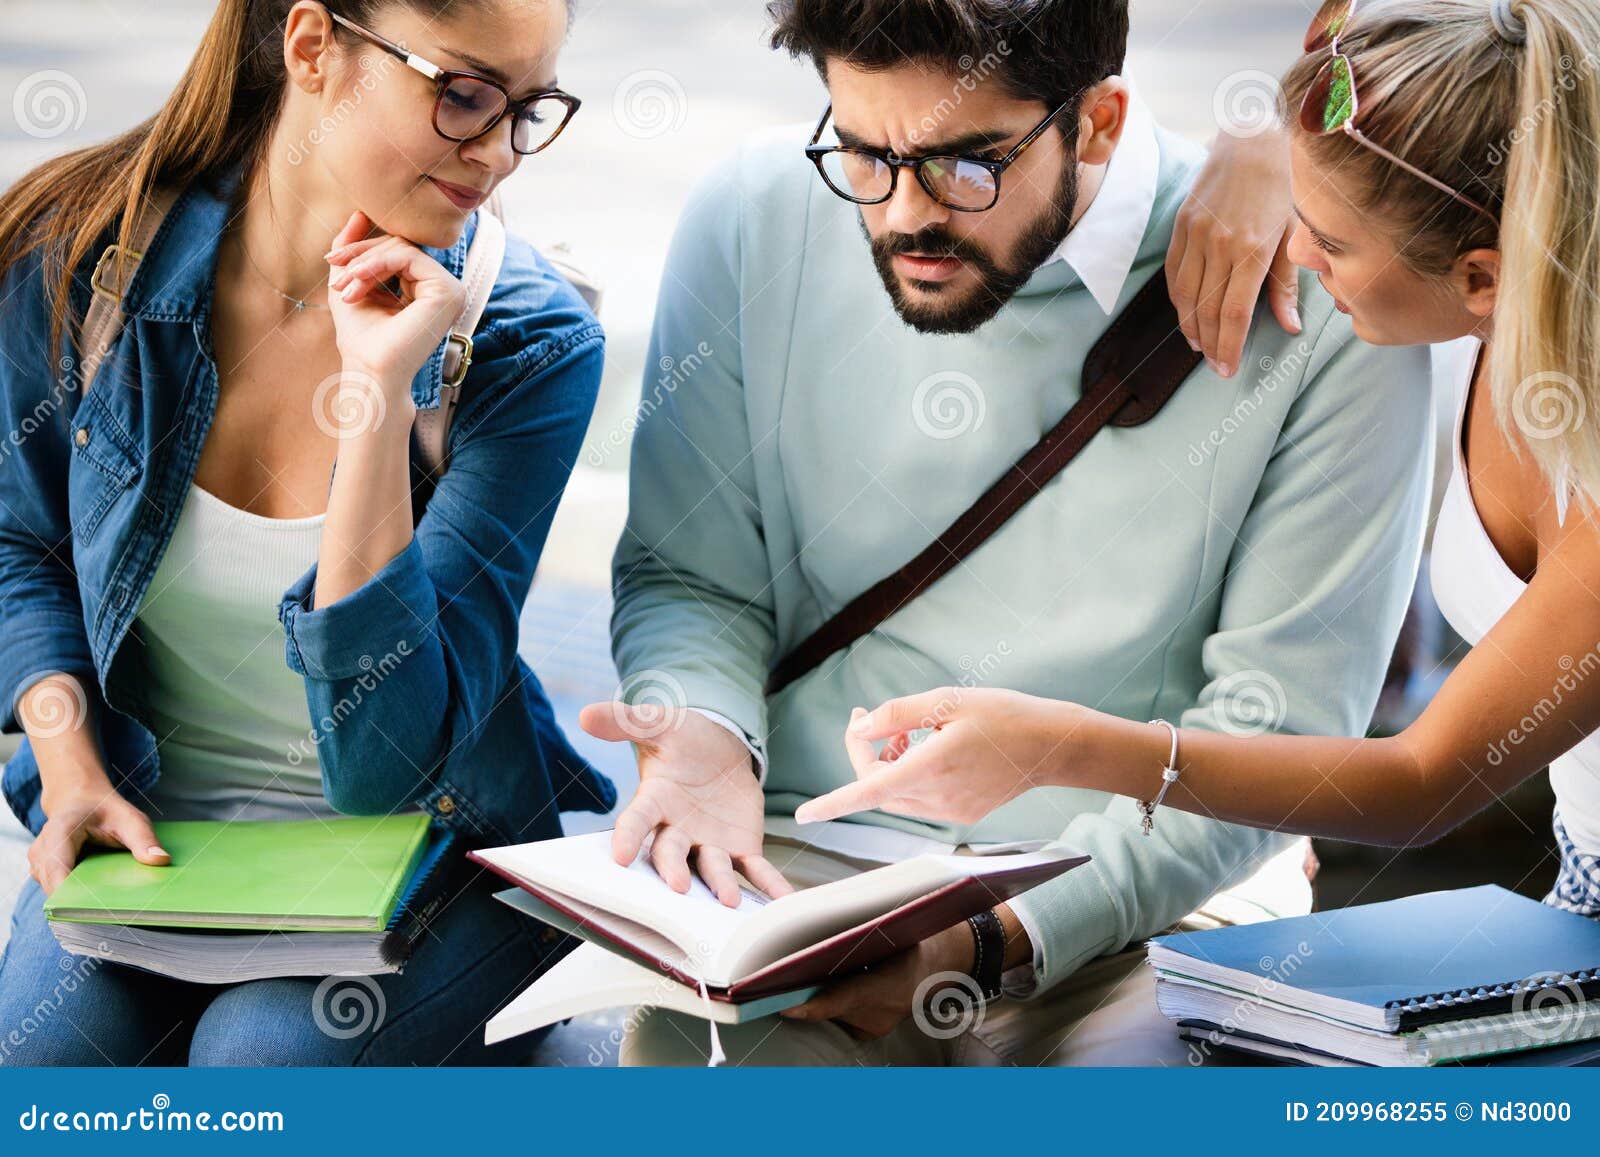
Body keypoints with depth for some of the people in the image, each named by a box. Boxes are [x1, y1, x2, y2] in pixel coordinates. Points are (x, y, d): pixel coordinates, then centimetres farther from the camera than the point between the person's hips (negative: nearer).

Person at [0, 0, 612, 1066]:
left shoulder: (528, 341, -16)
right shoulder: (85, 254, -10)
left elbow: (385, 763, -23)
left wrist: (379, 397, -29)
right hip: (149, 826, 2)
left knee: (267, 1057, -30)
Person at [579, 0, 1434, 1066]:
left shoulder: (1314, 297, -10)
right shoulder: (754, 220, -1)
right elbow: (692, 576, 9)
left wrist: (1012, 932, -19)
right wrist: (706, 734, -14)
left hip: (1155, 896, -2)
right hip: (805, 852, 2)